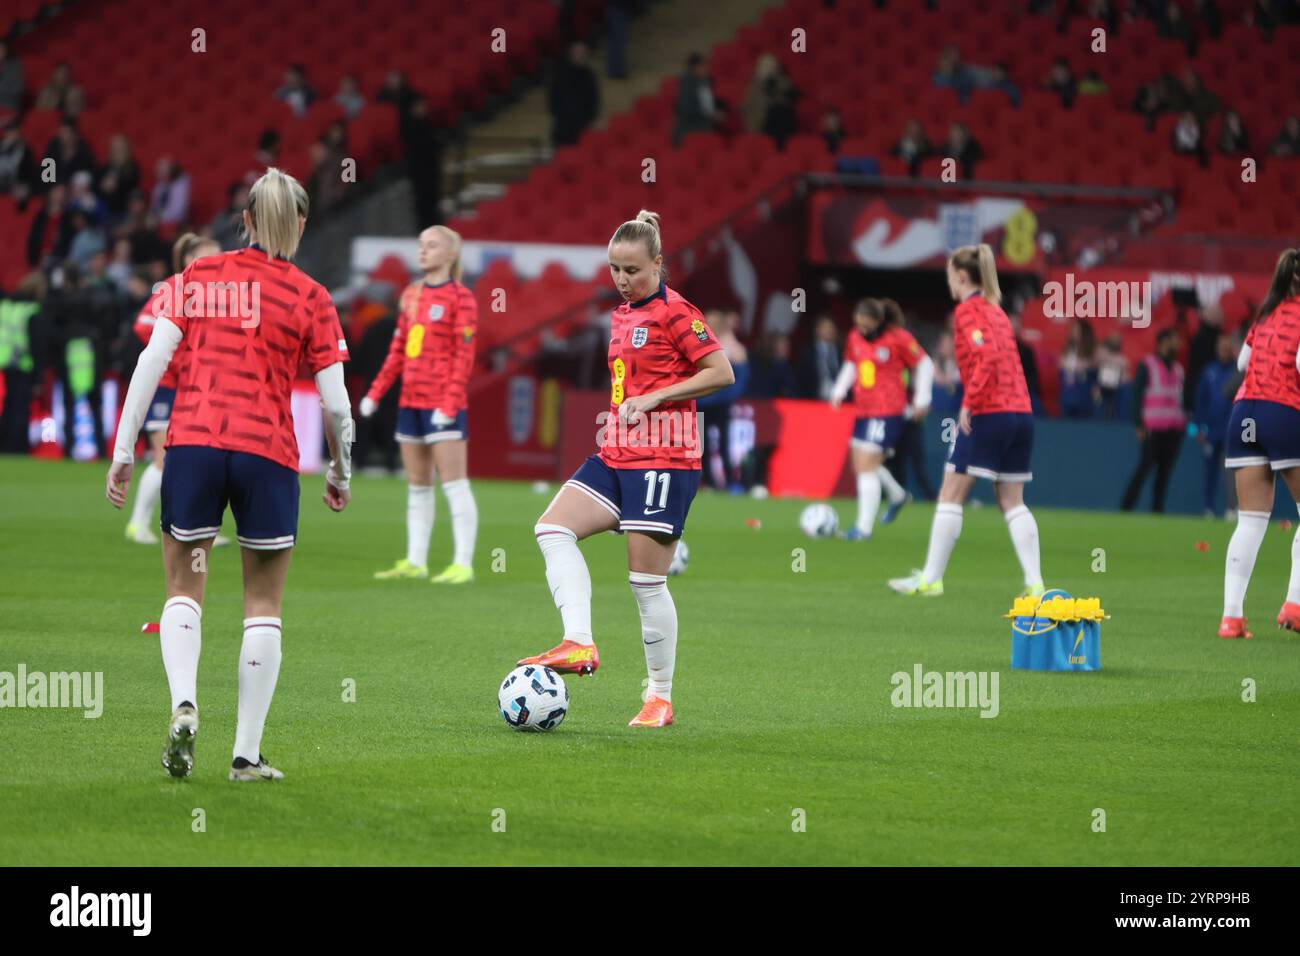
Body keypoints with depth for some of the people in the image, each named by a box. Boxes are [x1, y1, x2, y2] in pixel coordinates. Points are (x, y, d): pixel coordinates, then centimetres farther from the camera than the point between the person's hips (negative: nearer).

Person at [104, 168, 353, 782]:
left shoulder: (199, 277, 7)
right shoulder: (310, 299, 4)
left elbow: (152, 361, -1)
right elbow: (336, 406, 1)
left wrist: (123, 452, 2)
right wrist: (340, 476, 17)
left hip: (192, 443, 1)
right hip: (268, 455, -1)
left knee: (183, 589, 13)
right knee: (262, 606, 10)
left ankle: (184, 706, -14)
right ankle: (247, 754, 7)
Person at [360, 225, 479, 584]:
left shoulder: (460, 298, -6)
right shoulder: (412, 295, 14)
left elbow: (464, 355, -12)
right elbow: (398, 350, 18)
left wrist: (450, 404, -19)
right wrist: (375, 393, 12)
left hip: (443, 406, -7)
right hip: (411, 402, 7)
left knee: (454, 484, -8)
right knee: (417, 486, 11)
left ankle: (463, 564, -8)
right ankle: (415, 562, 16)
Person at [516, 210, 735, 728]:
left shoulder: (675, 312, -9)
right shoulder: (622, 315, 16)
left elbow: (722, 373, -12)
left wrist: (653, 399, -16)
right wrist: (617, 413, 14)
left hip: (663, 458, -8)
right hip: (617, 455, 8)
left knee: (646, 581, -5)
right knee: (552, 527, -12)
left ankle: (661, 699, 6)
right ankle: (579, 644, -19)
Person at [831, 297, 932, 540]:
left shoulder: (899, 338, -12)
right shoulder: (855, 338, 6)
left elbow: (924, 364, -4)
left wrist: (922, 400, -4)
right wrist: (839, 391, 9)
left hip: (888, 413, -7)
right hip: (862, 410, 7)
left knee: (866, 466, -14)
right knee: (861, 465, 13)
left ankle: (864, 527, -11)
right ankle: (897, 496, 41)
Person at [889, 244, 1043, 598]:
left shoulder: (968, 310, -7)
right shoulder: (996, 310, 19)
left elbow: (987, 355, -20)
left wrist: (969, 403, -19)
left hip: (987, 414, -8)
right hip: (1020, 412, 8)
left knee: (950, 494, 0)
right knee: (1012, 501, 8)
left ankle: (931, 579, 2)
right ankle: (1034, 582, -2)